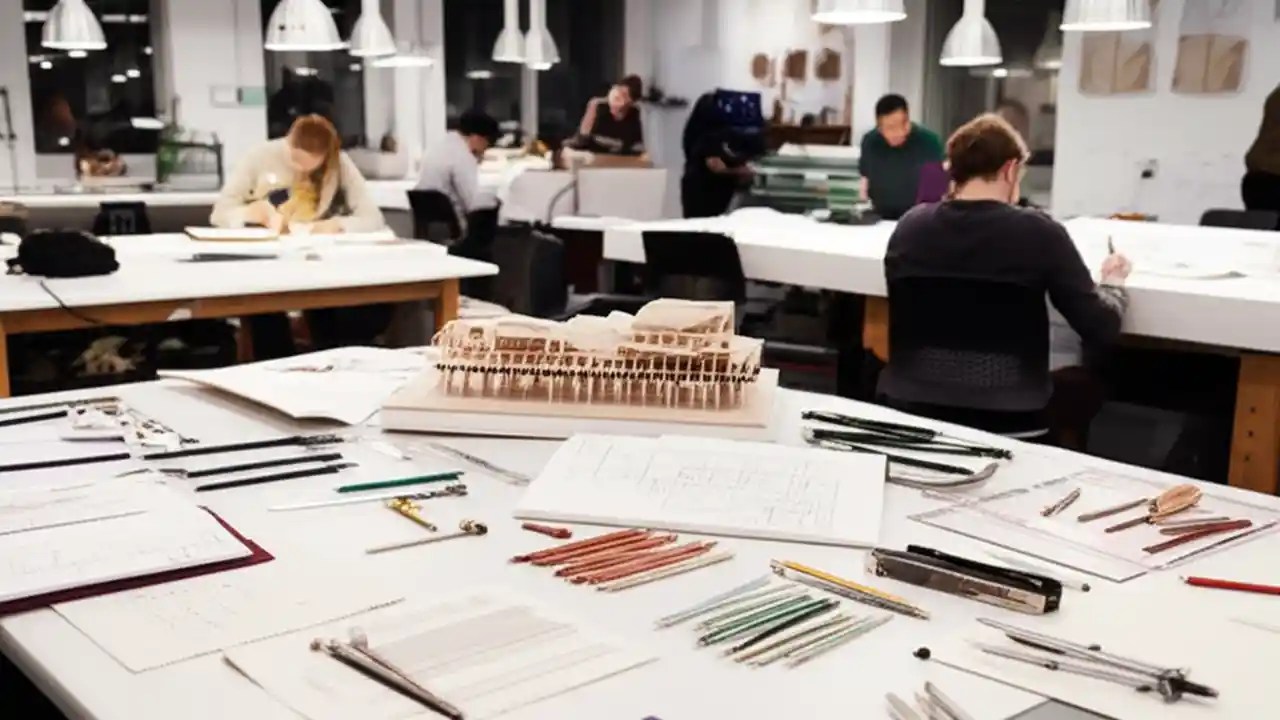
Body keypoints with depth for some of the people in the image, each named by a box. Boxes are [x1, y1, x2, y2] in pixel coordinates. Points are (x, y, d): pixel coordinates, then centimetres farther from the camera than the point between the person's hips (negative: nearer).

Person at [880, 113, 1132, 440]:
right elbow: (1102, 328, -4)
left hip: (909, 406, 3)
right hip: (1006, 417, -2)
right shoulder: (1039, 232, -9)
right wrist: (1113, 282, 17)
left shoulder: (910, 226, -1)